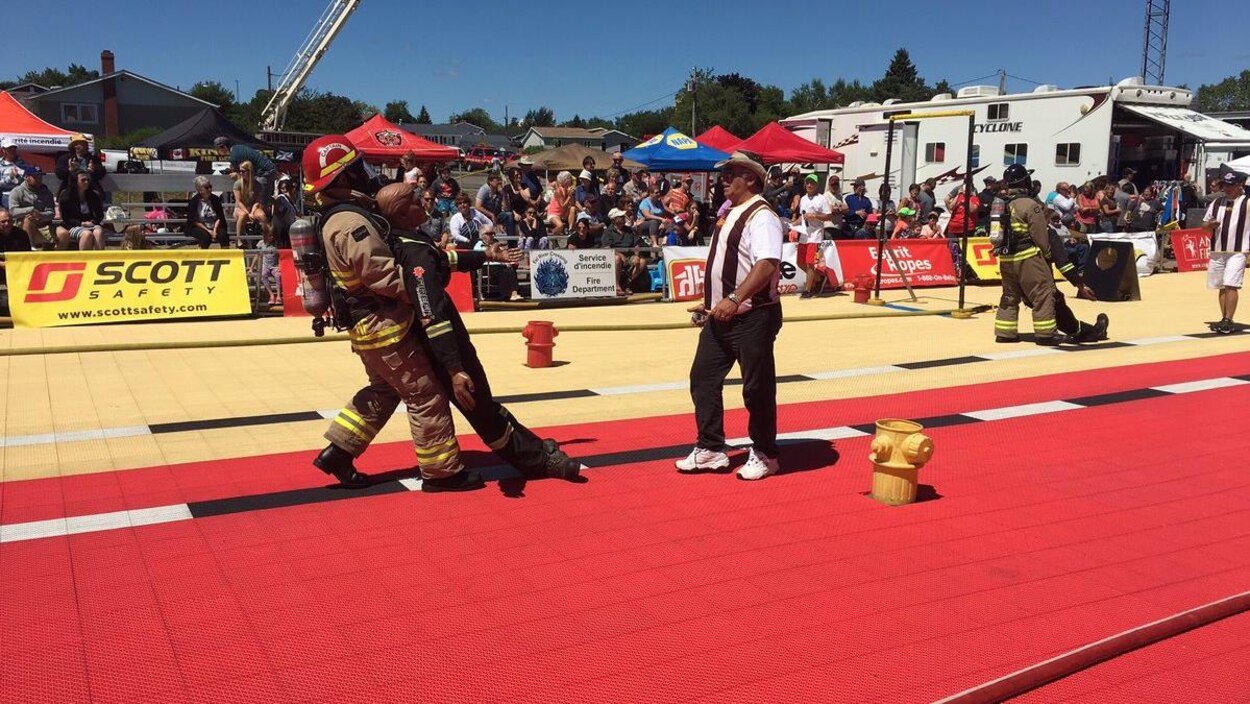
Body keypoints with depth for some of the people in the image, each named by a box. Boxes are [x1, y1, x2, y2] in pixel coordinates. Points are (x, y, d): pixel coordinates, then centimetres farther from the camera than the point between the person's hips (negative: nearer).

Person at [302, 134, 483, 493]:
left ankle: (337, 452, 25)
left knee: (384, 390, 23)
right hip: (383, 325, -10)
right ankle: (441, 471, 8)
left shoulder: (336, 217, 11)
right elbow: (384, 275, -26)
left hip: (368, 324, 10)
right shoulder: (351, 223, -22)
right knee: (426, 395, -1)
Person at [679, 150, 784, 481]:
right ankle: (710, 449, 21)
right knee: (703, 378, 10)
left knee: (758, 388, 3)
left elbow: (767, 265, -28)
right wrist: (708, 302, 18)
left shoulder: (762, 217, -15)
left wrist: (734, 299, -34)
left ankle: (764, 456, 20)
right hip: (720, 315, 9)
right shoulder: (731, 214, 14)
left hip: (753, 317, -9)